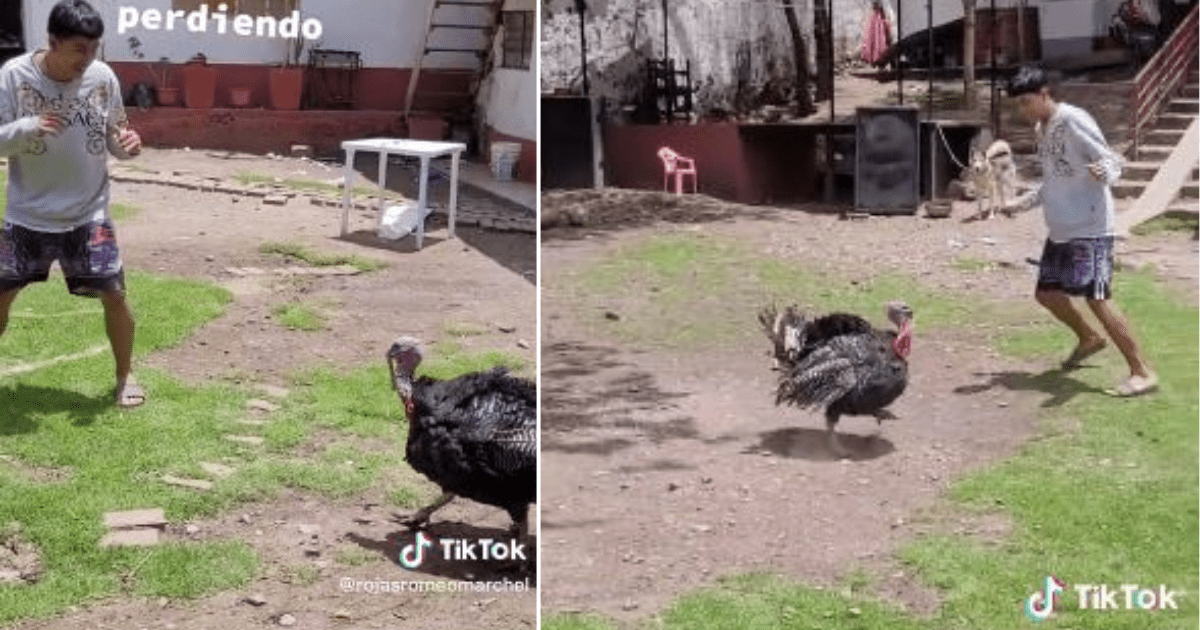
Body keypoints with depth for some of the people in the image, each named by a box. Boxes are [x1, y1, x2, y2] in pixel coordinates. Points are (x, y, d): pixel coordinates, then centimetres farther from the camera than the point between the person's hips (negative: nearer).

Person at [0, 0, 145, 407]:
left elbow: (112, 135, 4)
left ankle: (125, 377, 19)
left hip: (88, 214, 1)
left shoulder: (103, 77, -8)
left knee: (114, 295, -2)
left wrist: (126, 144, -19)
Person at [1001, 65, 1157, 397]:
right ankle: (1089, 339, 40)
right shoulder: (1041, 128, 14)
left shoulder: (1073, 120, -13)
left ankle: (1143, 372, -9)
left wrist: (1102, 171, -38)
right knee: (1047, 293, 14)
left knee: (1097, 298, -14)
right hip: (1060, 230, 9)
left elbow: (1112, 160, -16)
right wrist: (1021, 203, 21)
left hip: (1089, 228, -9)